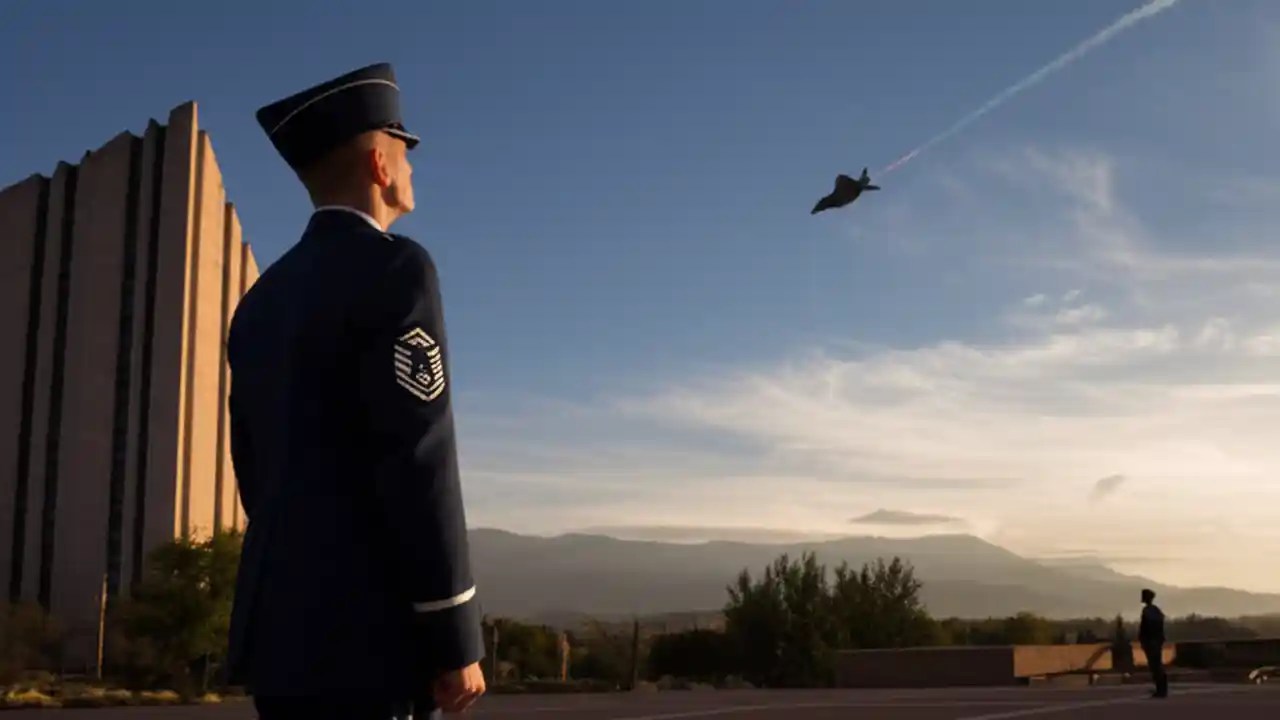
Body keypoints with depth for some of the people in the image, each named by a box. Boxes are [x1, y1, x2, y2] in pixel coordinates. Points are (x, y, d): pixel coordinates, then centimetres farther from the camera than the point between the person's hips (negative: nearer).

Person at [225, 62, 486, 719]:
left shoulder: (262, 301, 17)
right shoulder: (393, 269, -10)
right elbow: (418, 464, -17)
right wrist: (457, 642, -13)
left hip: (282, 626, 9)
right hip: (365, 631, -9)